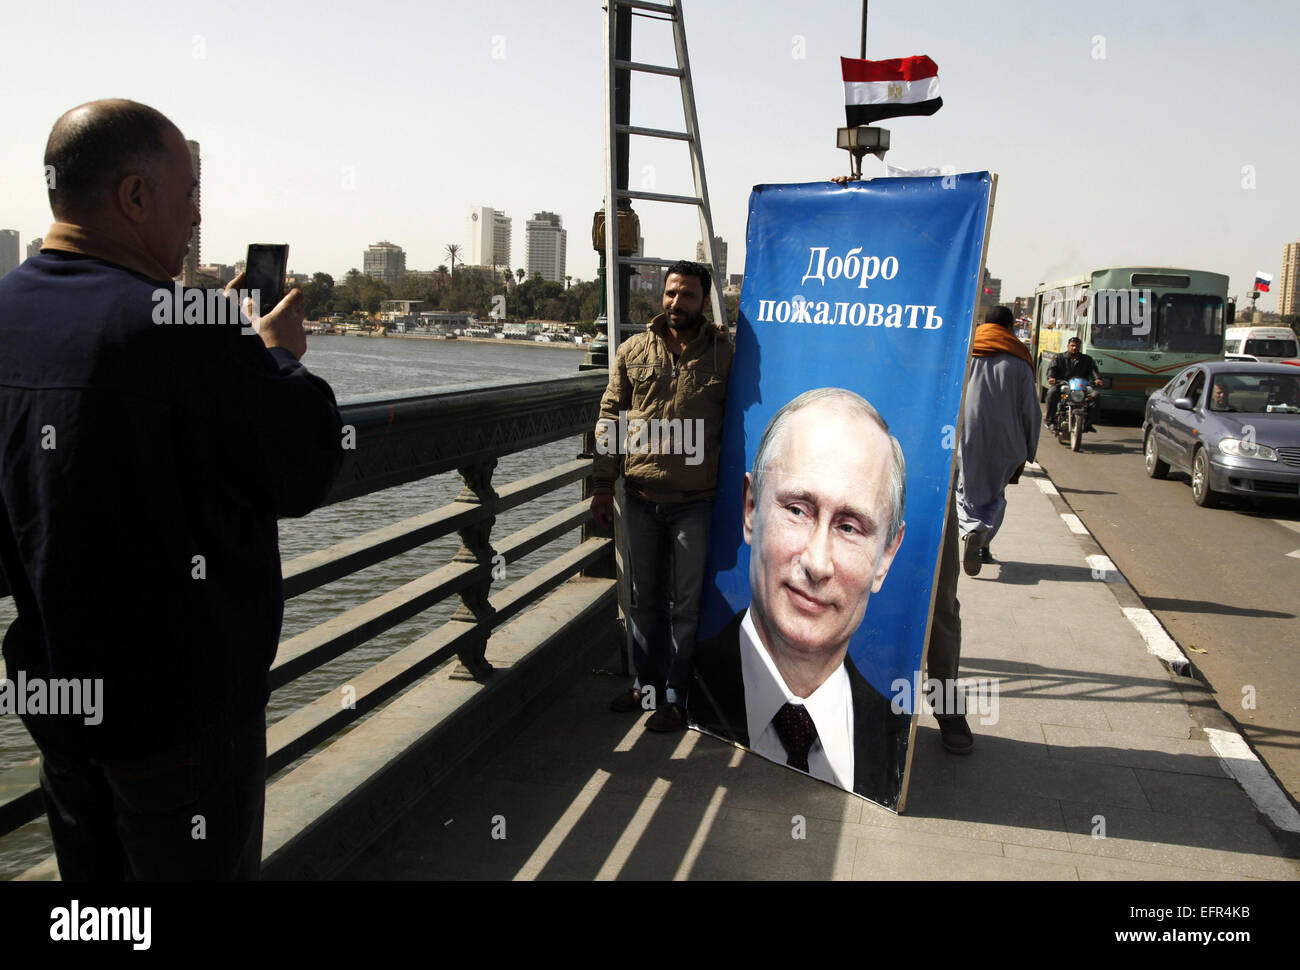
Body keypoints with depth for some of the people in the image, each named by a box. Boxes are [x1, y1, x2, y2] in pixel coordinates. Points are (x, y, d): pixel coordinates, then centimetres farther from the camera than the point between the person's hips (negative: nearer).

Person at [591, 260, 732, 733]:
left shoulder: (723, 354, 0)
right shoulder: (633, 351, 6)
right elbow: (610, 418, 9)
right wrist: (603, 484, 5)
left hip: (693, 502, -3)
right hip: (640, 498, 3)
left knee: (685, 604, 5)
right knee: (644, 598, 15)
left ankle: (674, 697, 18)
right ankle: (647, 681, 31)